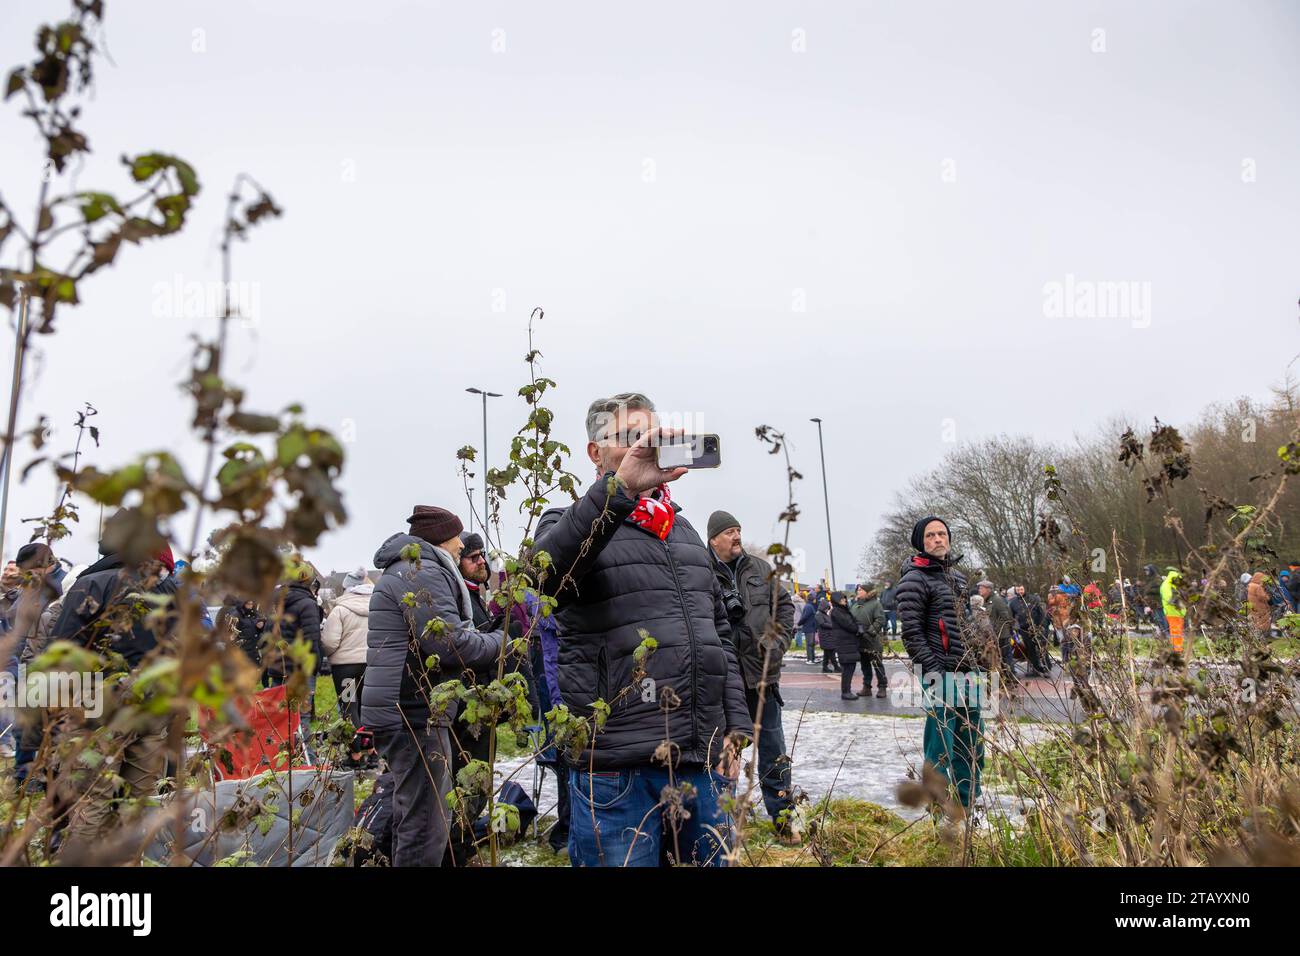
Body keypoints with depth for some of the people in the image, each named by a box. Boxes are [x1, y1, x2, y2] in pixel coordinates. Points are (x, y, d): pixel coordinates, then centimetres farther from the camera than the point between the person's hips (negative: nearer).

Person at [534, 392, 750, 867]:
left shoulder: (684, 531, 18)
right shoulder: (570, 523, 1)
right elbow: (546, 571, -24)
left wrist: (736, 730, 10)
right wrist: (622, 485, -34)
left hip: (703, 762, 6)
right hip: (617, 770, -5)